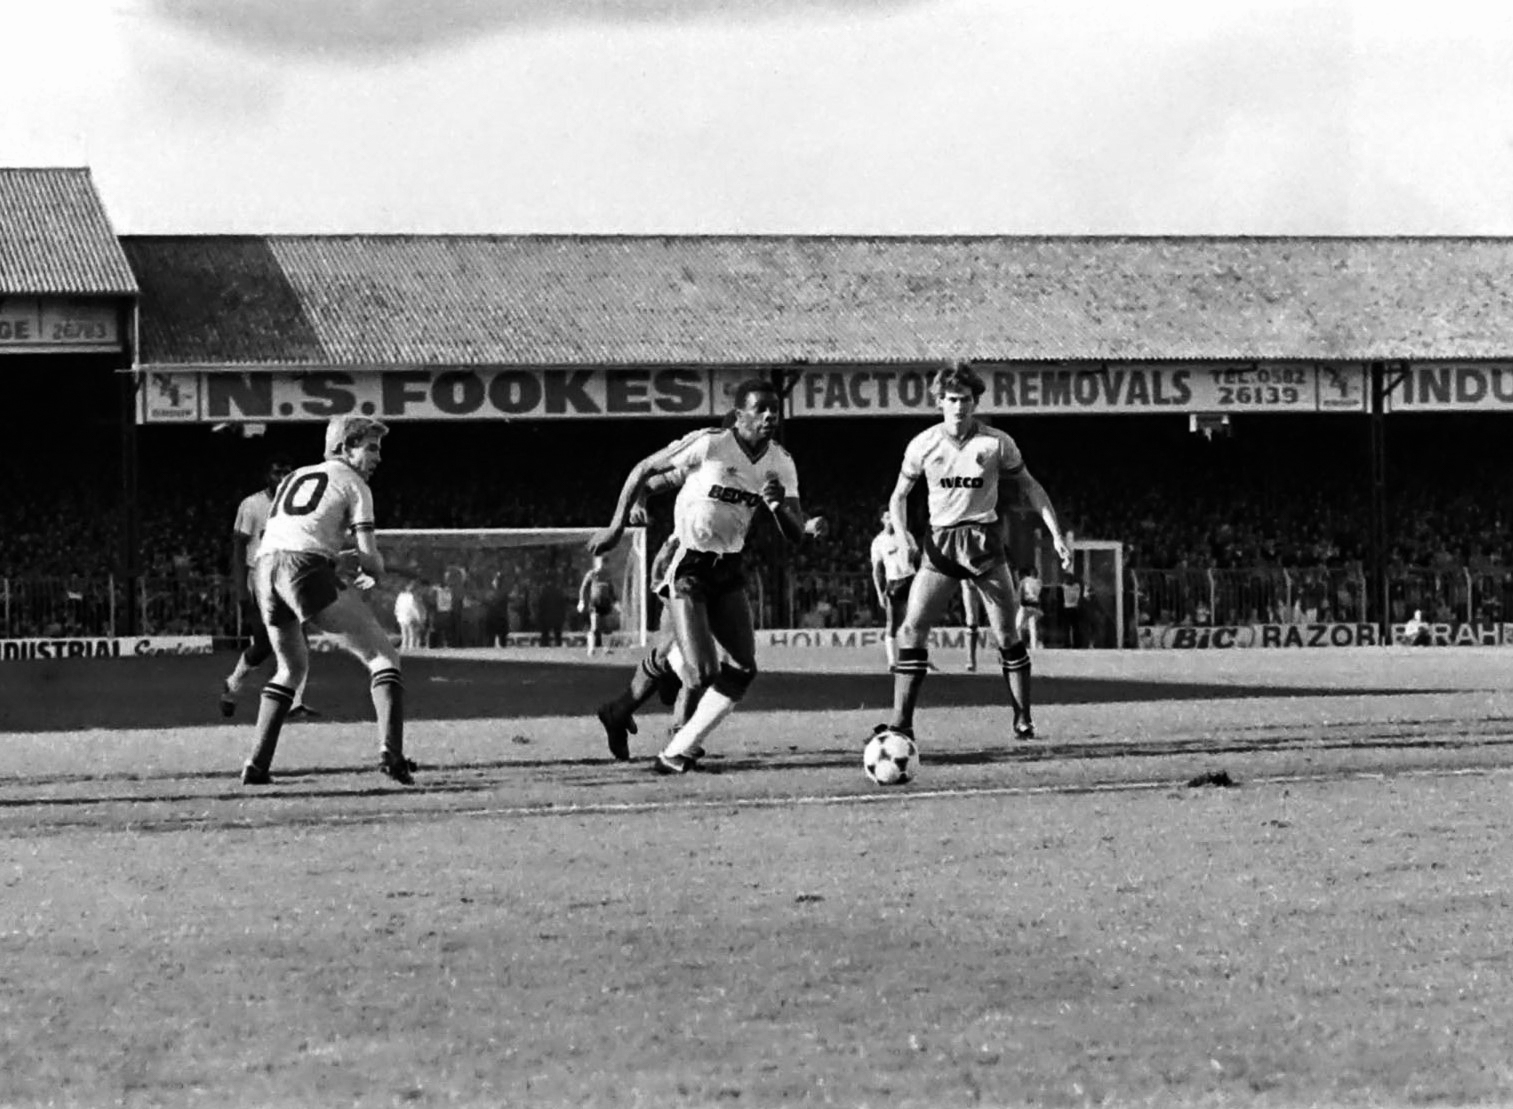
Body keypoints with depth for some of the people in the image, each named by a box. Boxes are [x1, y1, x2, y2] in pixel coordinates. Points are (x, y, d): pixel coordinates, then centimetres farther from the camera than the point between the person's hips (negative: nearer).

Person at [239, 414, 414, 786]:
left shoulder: (293, 477, 30)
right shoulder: (353, 484, 11)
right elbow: (370, 558, 2)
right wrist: (374, 567, 24)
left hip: (265, 566, 6)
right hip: (307, 567, -6)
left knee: (292, 667, 27)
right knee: (382, 655, -2)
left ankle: (257, 765, 19)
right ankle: (390, 751, -22)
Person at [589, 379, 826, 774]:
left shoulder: (781, 463, 1)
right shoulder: (709, 446, -17)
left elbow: (794, 534, 1)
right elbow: (643, 470, -8)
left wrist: (779, 506, -21)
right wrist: (617, 526, -8)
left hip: (728, 568, 6)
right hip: (688, 566, -6)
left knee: (742, 670, -1)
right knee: (703, 673, -16)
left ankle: (677, 753, 8)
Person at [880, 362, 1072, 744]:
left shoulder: (996, 443, -3)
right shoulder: (923, 446, 0)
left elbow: (1030, 487, 7)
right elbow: (900, 494, 11)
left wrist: (1056, 534, 2)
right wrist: (902, 532, -8)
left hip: (985, 541, -1)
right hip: (941, 542, 1)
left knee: (1006, 634, -1)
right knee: (912, 628, -13)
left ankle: (1023, 720, 9)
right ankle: (902, 720, -12)